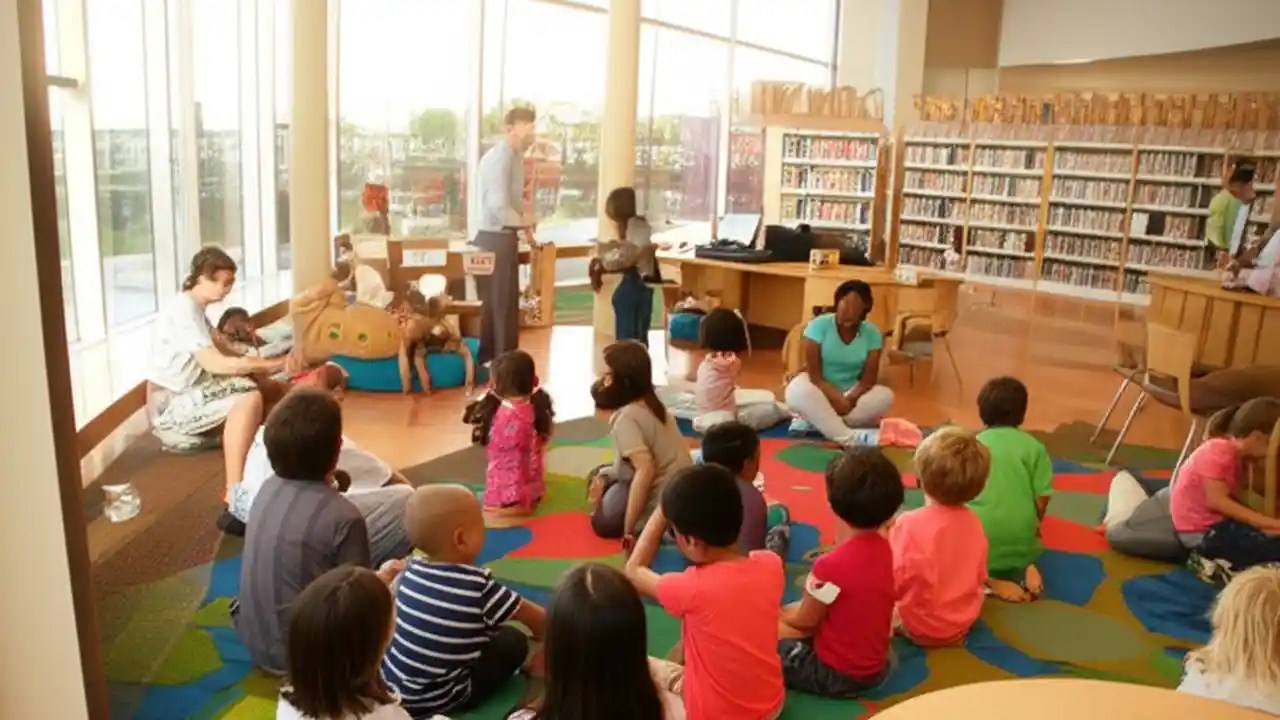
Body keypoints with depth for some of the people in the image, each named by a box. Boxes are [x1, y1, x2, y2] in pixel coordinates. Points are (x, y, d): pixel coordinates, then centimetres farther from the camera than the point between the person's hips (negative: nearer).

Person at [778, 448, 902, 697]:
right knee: (791, 610, 20)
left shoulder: (831, 566, -29)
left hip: (836, 676, -8)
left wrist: (781, 616, 9)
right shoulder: (885, 550, -6)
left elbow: (804, 620, -11)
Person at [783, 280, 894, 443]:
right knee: (798, 391, -36)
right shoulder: (819, 325, -14)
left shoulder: (872, 334, -6)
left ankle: (817, 420, -25)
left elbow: (869, 379, -10)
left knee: (885, 396, -24)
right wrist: (837, 399, -30)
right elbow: (814, 375, -17)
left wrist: (851, 398, -29)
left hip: (851, 394, 3)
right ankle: (848, 439, -38)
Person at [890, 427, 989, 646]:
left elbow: (893, 580, -19)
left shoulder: (909, 523, -25)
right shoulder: (973, 522, -8)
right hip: (964, 623, 5)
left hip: (920, 629, -5)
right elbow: (979, 577, 4)